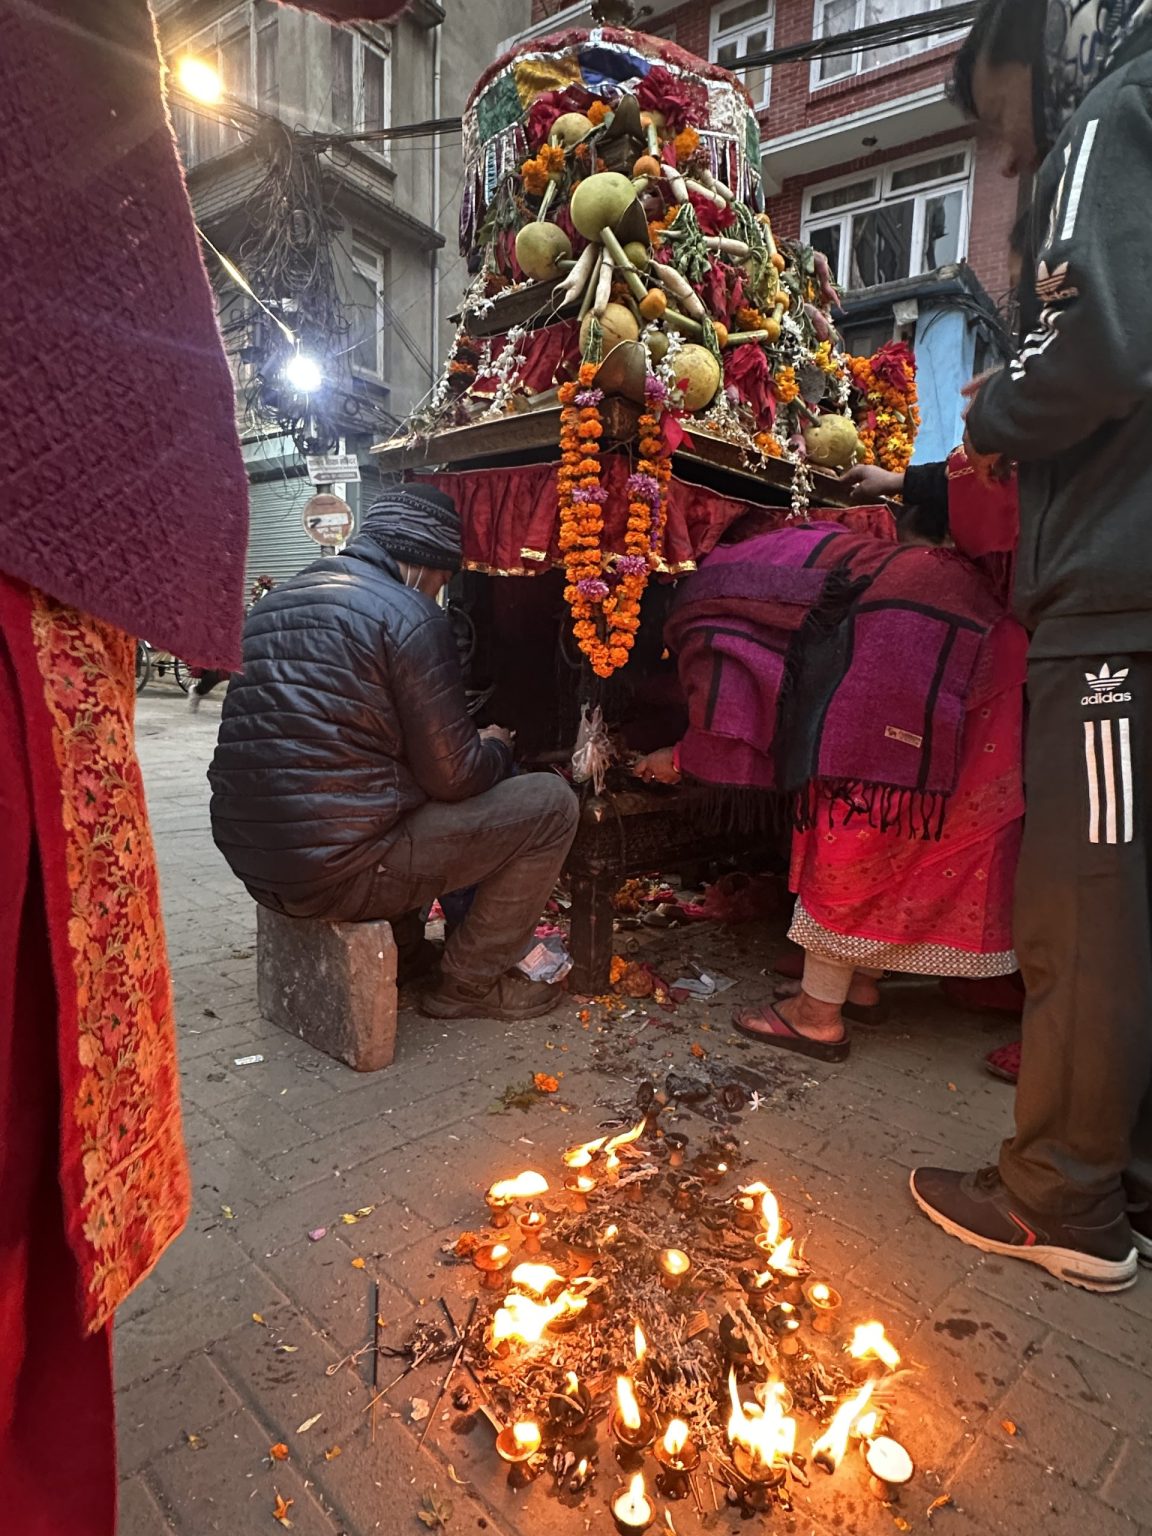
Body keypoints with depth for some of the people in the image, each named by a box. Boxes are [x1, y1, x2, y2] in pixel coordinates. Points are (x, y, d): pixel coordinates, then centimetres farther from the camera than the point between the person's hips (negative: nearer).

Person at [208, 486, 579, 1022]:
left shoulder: (271, 604, 13)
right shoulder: (407, 613, -11)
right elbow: (452, 777, -12)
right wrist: (496, 745, 11)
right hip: (339, 872, -9)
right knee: (551, 803, 0)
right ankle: (471, 980, 11)